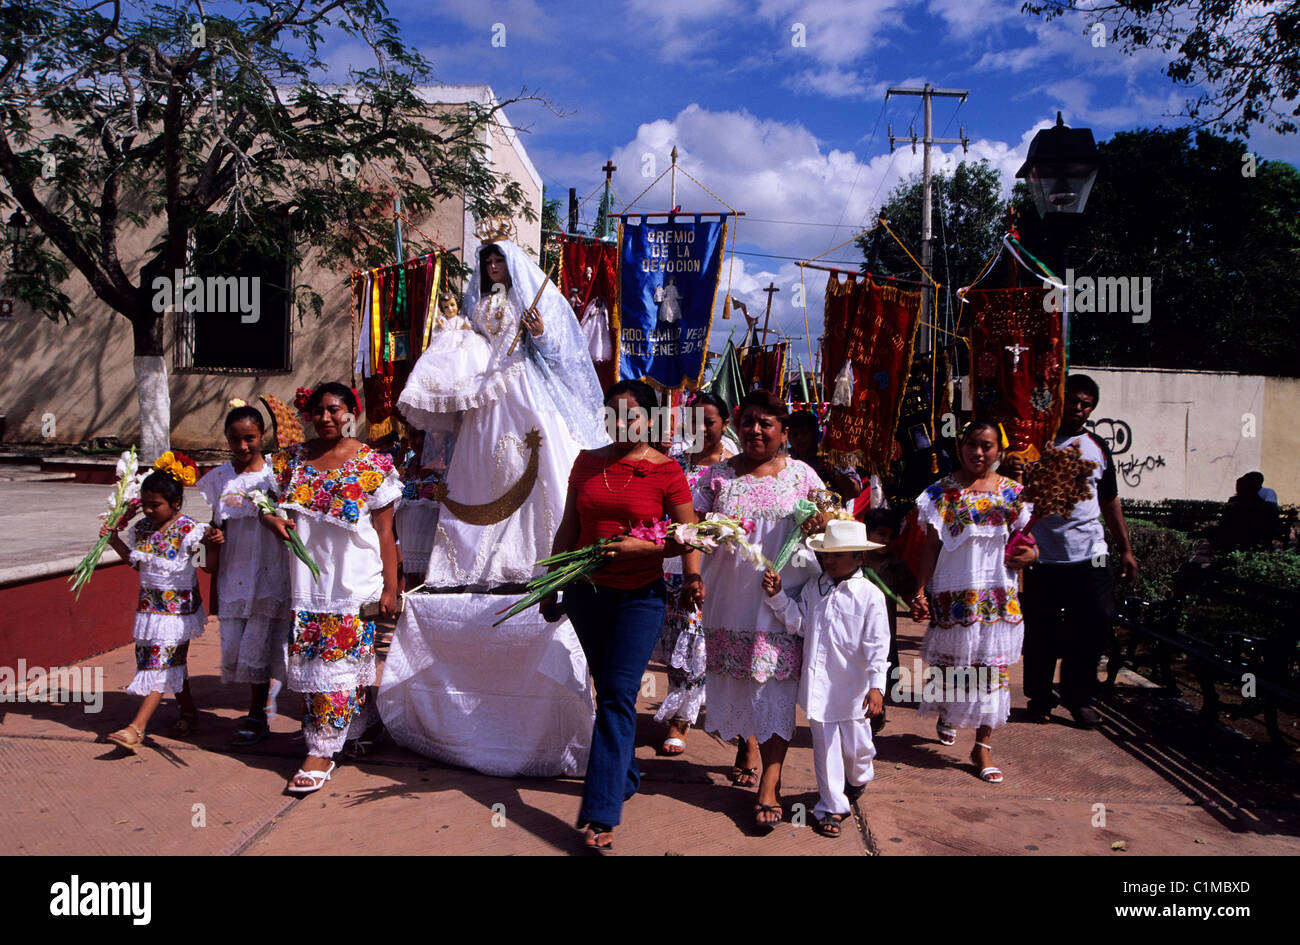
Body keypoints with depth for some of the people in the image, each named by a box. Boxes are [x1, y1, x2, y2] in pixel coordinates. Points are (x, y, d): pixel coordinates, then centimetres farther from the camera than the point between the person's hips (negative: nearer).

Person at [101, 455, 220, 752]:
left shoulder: (189, 530, -13)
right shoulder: (142, 528, 6)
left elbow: (209, 566, -11)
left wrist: (213, 545, -30)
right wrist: (114, 539, 12)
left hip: (178, 608, -7)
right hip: (149, 607, 7)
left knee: (160, 666, -8)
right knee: (172, 664, 13)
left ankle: (136, 728, -10)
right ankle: (189, 714, 29)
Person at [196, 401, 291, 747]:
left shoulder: (275, 476, -3)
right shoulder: (219, 478, 5)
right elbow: (218, 531, 9)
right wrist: (213, 585, 5)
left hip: (269, 574, -3)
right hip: (232, 574, 3)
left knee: (256, 646, -1)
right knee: (231, 651, 4)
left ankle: (256, 718, 15)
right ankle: (259, 702, 28)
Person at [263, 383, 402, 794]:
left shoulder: (372, 465, -4)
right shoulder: (291, 459, 8)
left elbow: (385, 532, -4)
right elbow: (266, 500, 19)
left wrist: (390, 588, -6)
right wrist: (272, 519, -7)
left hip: (354, 582, -4)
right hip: (307, 581, 5)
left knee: (340, 661, -4)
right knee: (309, 662, 7)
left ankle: (322, 752, 1)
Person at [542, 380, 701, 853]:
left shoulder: (665, 470, -5)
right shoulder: (587, 462, 8)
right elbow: (568, 529, 12)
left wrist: (650, 551, -22)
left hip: (638, 597, -5)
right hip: (585, 595, 5)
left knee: (617, 696, -9)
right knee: (607, 690, 16)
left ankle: (600, 815, -7)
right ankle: (625, 776, 35)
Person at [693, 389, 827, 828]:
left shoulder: (801, 475, 4)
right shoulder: (717, 475, 5)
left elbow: (827, 517, 3)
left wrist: (819, 522, -21)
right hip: (731, 594, 2)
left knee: (774, 683, -5)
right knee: (733, 677, 12)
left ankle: (770, 782, -1)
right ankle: (747, 742, 40)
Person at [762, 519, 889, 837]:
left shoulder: (869, 595, -9)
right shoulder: (813, 589, 5)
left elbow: (877, 645, -11)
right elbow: (797, 621, 7)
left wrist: (876, 685, -17)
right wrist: (777, 596, -6)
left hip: (852, 688, -3)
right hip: (818, 686, 3)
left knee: (855, 746, 12)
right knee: (825, 748, 7)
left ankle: (857, 778, 46)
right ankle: (832, 807, 20)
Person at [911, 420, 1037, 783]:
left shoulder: (1012, 492, 6)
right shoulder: (943, 491, 0)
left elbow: (1026, 536, 16)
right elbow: (932, 546, -1)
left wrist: (1032, 552, -7)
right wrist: (919, 592, -6)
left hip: (998, 594, 2)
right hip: (953, 593, -1)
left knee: (993, 665, 1)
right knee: (951, 661, 10)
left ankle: (983, 744, 12)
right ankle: (946, 716, 40)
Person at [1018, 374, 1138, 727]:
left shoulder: (1098, 448, 11)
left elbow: (1110, 501, 18)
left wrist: (1125, 548, 17)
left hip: (1089, 555, 3)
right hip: (1043, 556, -3)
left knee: (1095, 627, 1)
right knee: (1041, 633, 5)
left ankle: (1079, 698, 19)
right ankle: (1040, 699, 21)